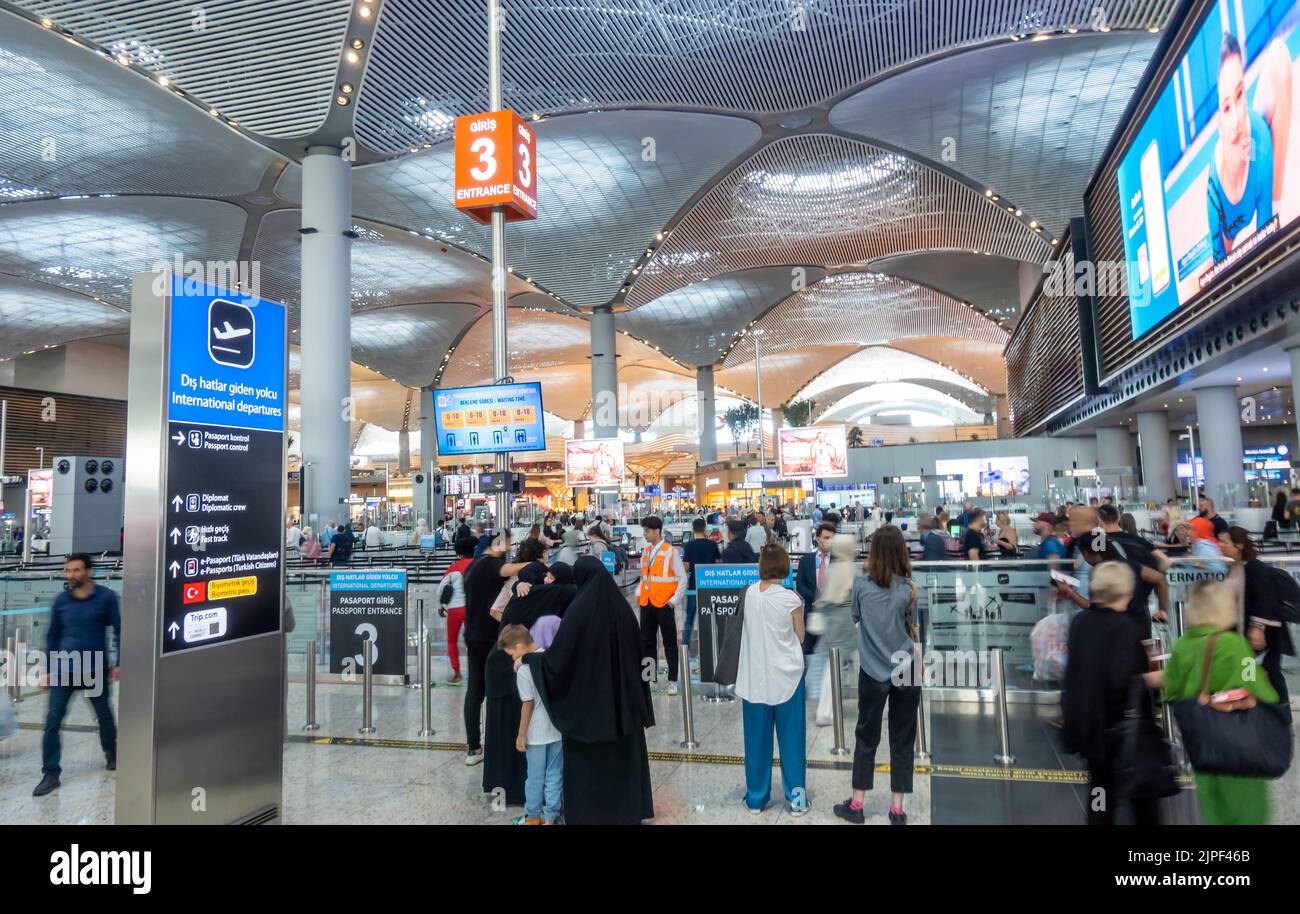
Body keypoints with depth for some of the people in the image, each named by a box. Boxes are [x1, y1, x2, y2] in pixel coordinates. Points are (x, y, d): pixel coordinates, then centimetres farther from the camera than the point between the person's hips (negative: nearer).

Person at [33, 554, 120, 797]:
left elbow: (119, 630, -4)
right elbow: (52, 636, 9)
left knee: (104, 716, 15)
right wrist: (48, 670, 8)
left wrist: (118, 663, -5)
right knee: (52, 722, -2)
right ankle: (51, 774, 8)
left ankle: (111, 754, 38)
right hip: (64, 671, 2)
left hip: (95, 671, -2)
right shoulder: (61, 601, 0)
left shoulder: (106, 597, -9)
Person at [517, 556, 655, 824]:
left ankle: (587, 814, 19)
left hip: (587, 702, -5)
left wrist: (527, 658, -1)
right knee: (623, 758, 19)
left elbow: (557, 657, -19)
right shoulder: (622, 607, -3)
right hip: (622, 701, 5)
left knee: (587, 764, 9)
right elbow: (638, 656, 3)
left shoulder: (579, 610, -18)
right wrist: (638, 705, 13)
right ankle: (628, 811, 31)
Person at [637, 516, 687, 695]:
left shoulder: (671, 552, -10)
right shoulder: (646, 551, 9)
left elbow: (683, 579, -8)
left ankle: (672, 680, 12)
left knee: (670, 642, 4)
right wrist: (639, 593, 8)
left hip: (664, 604, -6)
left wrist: (674, 600, -12)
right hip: (646, 603, 6)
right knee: (647, 641, 12)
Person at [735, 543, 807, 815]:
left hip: (754, 676, 3)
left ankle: (756, 797, 23)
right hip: (786, 675, -3)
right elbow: (800, 637, -2)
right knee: (791, 737, 11)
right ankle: (796, 798, 19)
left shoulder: (749, 593, -4)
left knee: (757, 738, 12)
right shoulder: (790, 598, -14)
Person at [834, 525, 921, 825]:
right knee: (903, 740, 11)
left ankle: (856, 804, 19)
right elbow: (912, 629, -1)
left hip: (873, 671, 0)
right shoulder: (909, 588, -8)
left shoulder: (861, 583, -7)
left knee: (866, 737, 12)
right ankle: (897, 809, 18)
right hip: (906, 670, 0)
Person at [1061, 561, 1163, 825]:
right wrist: (1150, 679, -9)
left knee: (1100, 788, 16)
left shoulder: (1079, 621, 1)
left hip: (1086, 722, 6)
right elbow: (1121, 680, -28)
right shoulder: (1123, 627, -19)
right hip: (1119, 724, -6)